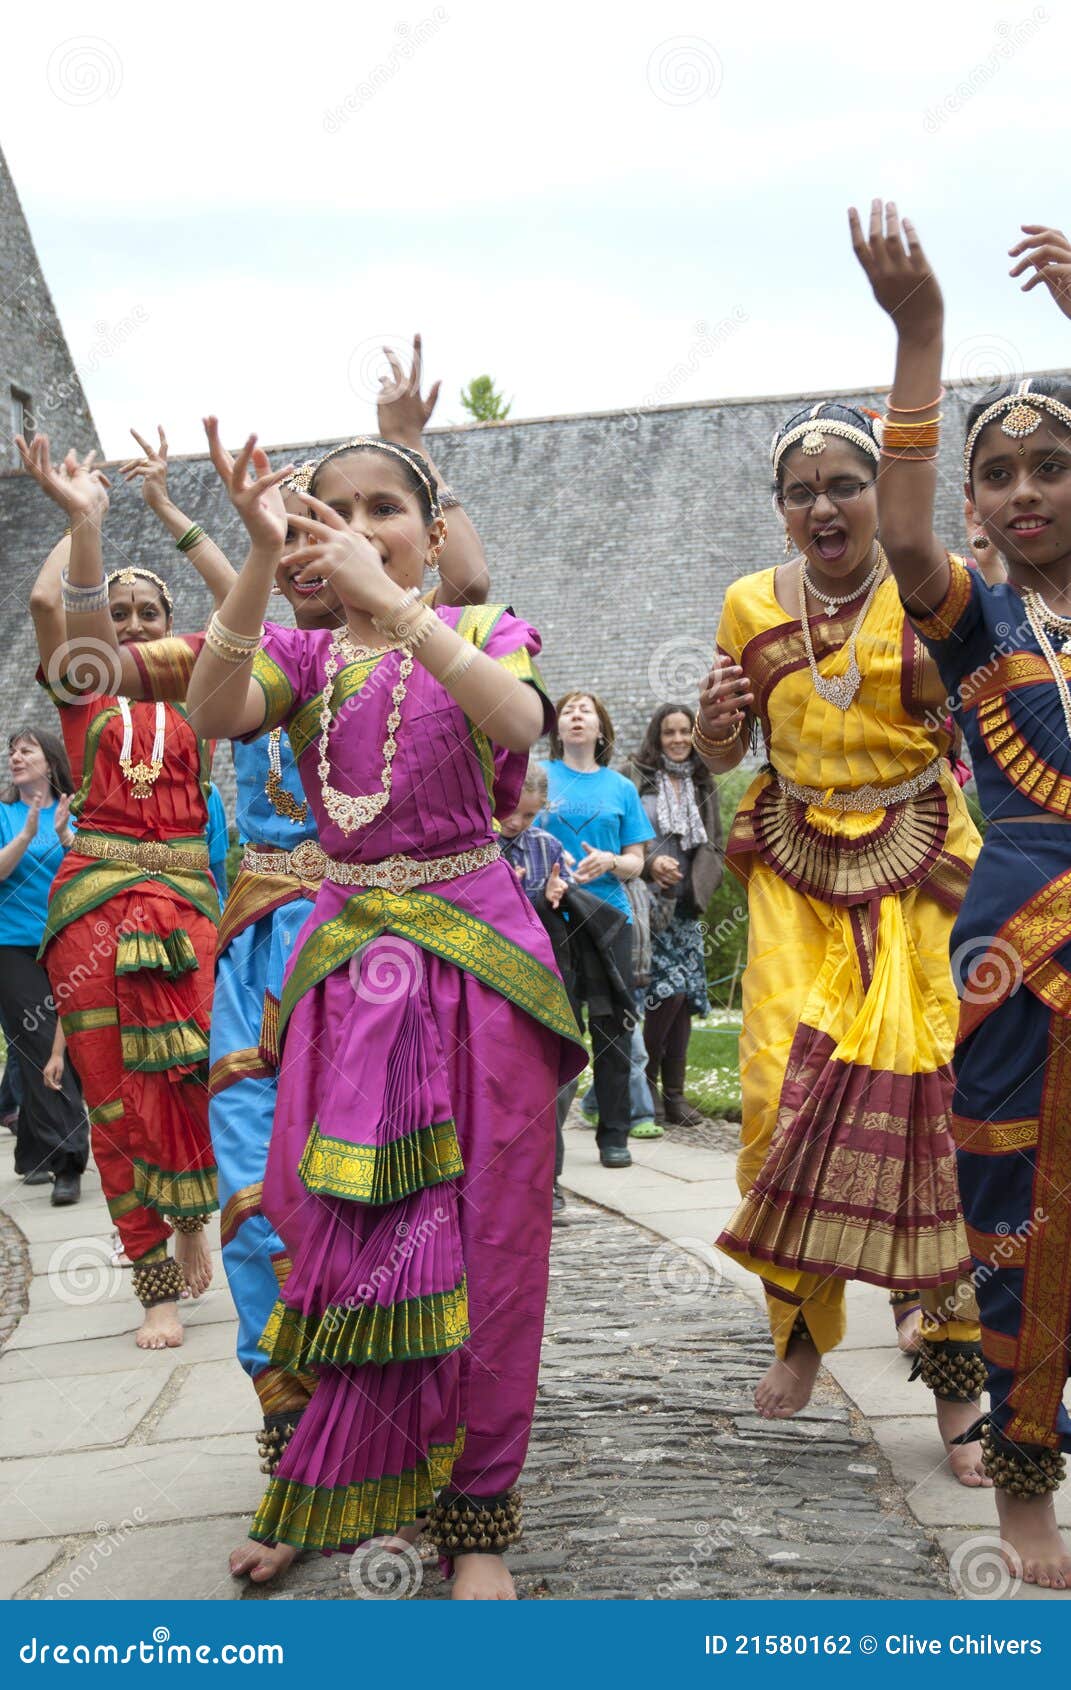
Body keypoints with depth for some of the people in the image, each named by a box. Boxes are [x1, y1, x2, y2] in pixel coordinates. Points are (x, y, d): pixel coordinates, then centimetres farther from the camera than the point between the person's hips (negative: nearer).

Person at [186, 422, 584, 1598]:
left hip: (476, 955, -2)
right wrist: (262, 557, -25)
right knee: (343, 1232, 2)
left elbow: (518, 718, -21)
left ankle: (475, 1516, 12)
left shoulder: (483, 633, 4)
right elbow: (215, 712, -14)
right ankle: (332, 1494, 21)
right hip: (349, 960, 2)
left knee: (481, 1237, 0)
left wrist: (390, 602, -29)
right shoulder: (303, 653, 9)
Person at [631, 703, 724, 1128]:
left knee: (685, 996, 3)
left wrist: (701, 883, -1)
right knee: (667, 988, -14)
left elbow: (715, 848, 17)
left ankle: (674, 1094, 11)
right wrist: (649, 861, -22)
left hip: (685, 906, 6)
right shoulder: (636, 779, -1)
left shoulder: (702, 787, 16)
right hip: (648, 902, -6)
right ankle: (644, 1083, 1)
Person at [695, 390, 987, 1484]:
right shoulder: (752, 606, 6)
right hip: (796, 880, 2)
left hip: (917, 877, -2)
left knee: (929, 1102, -11)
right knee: (786, 1096, -9)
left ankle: (958, 1376, 0)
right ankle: (800, 1330, 13)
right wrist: (714, 723, -6)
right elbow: (722, 756, 16)